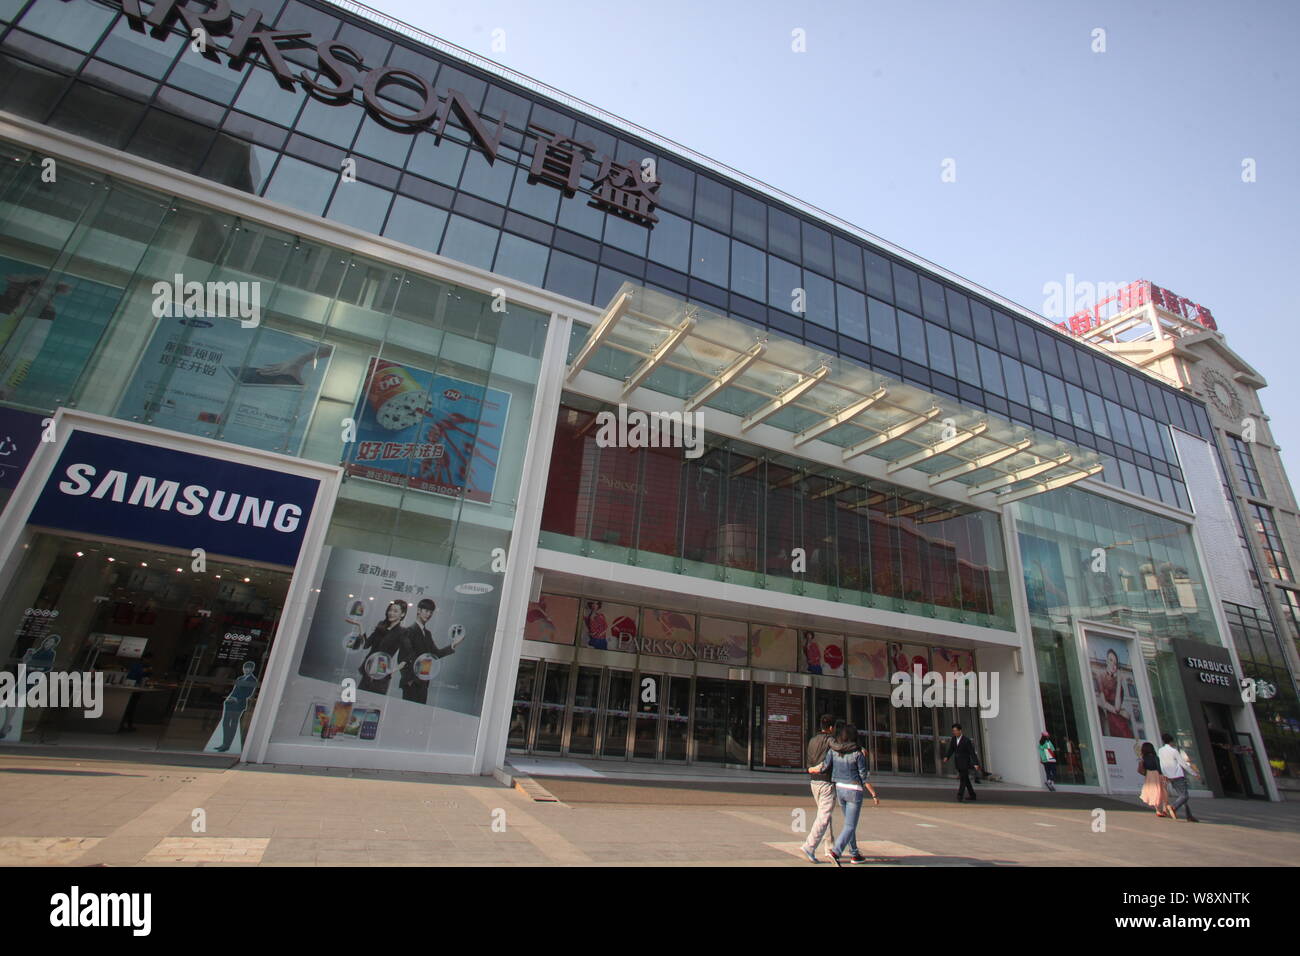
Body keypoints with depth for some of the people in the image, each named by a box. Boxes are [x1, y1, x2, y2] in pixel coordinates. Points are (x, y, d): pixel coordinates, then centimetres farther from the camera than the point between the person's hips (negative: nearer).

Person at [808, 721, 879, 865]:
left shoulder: (833, 750, -1)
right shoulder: (858, 754, -11)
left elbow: (824, 766, -7)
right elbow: (864, 777, -10)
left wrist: (811, 769, 12)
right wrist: (874, 795, -1)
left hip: (839, 788, 5)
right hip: (854, 790, -5)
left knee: (849, 822, 21)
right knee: (850, 826, -2)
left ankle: (854, 854, 27)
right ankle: (835, 852, -17)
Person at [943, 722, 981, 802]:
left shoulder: (966, 740, -16)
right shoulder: (953, 739, 2)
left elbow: (972, 752, -16)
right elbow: (950, 750, 2)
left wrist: (975, 763, -24)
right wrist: (946, 757, -14)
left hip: (965, 763, -6)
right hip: (957, 762, 6)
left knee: (963, 779, -8)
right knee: (966, 779, 15)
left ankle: (959, 796, -7)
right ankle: (972, 795, 27)